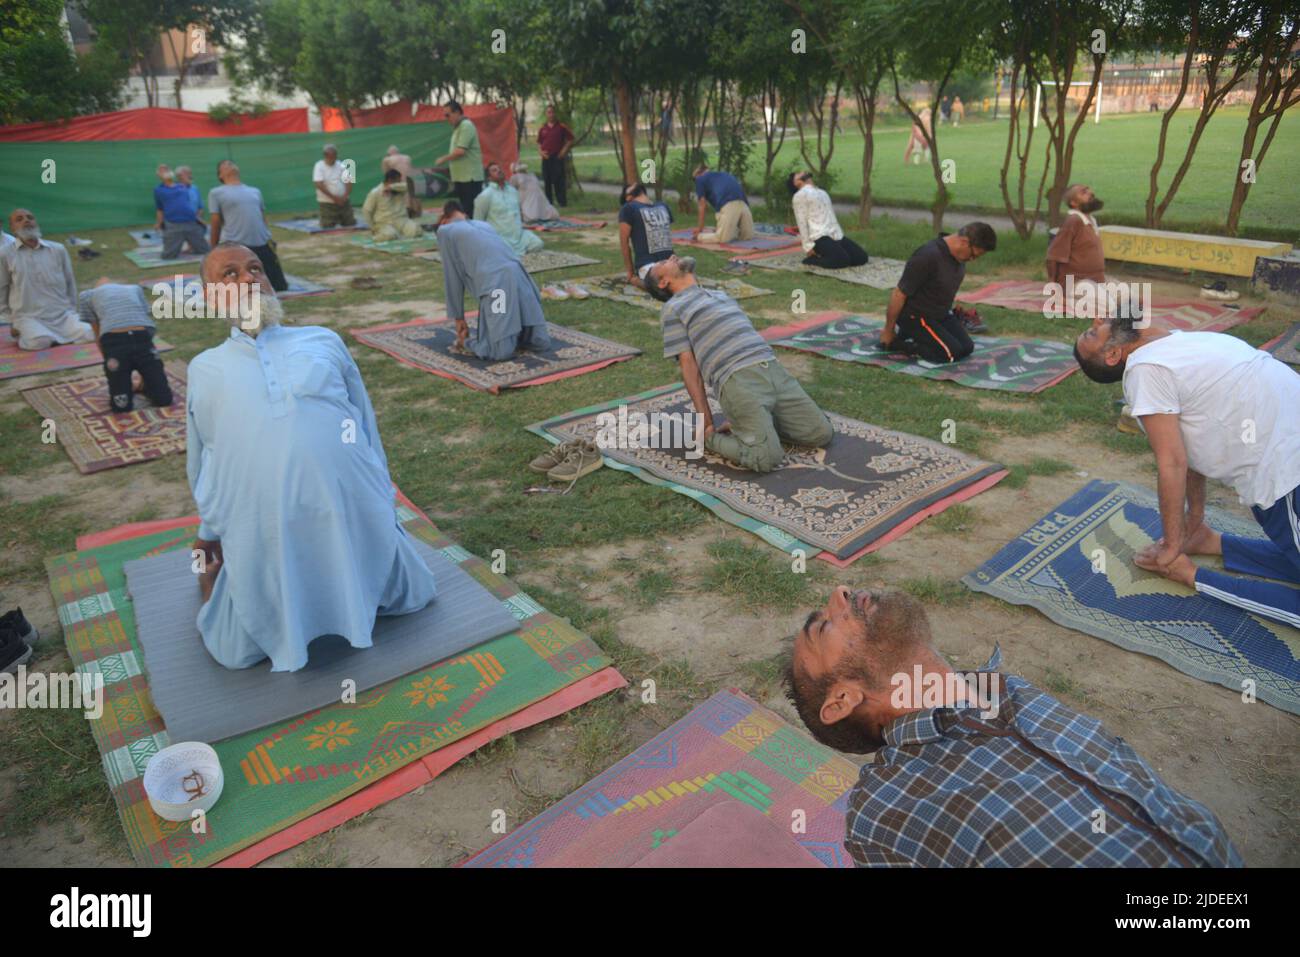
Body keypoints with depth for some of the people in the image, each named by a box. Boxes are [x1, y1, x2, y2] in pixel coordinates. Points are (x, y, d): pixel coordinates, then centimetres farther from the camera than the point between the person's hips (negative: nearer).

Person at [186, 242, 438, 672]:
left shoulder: (324, 341, 13)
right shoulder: (204, 369, 15)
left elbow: (367, 427, 14)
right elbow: (199, 463, 23)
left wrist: (383, 508, 12)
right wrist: (209, 536, 26)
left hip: (353, 511, 0)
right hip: (260, 532, 0)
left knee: (407, 596, 12)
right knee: (237, 652, 9)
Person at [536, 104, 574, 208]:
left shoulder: (561, 127, 2)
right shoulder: (542, 128, 11)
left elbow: (570, 139, 5)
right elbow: (539, 142, 17)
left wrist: (564, 150, -4)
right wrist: (540, 151, 0)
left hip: (558, 157, -3)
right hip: (546, 157, 3)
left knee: (559, 180, -8)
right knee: (547, 180, 5)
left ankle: (562, 202, -4)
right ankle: (548, 202, 12)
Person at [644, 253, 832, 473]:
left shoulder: (722, 295, 31)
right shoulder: (672, 309, 8)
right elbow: (688, 364, 1)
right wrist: (706, 422, -4)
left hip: (775, 370, 7)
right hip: (736, 382, -7)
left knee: (821, 433, -1)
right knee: (767, 457, -21)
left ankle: (749, 422, 15)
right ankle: (711, 438, 4)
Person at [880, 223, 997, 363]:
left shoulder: (958, 254, -3)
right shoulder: (928, 257, -30)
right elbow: (899, 294, -23)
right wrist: (888, 331, -16)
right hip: (915, 315, -9)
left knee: (966, 348, 2)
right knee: (951, 353, -18)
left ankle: (918, 336, 16)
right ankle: (896, 341, -5)